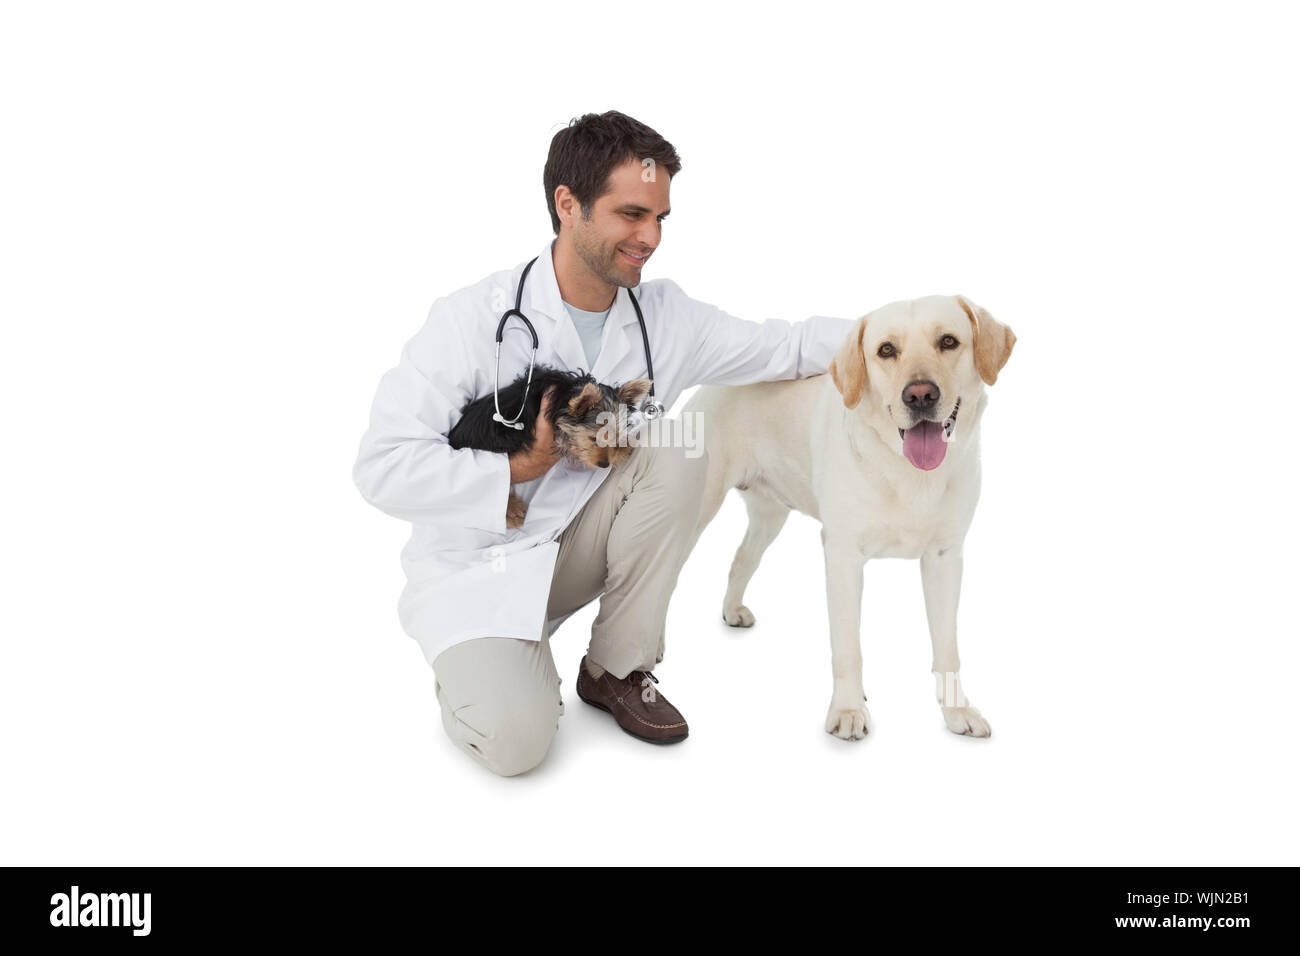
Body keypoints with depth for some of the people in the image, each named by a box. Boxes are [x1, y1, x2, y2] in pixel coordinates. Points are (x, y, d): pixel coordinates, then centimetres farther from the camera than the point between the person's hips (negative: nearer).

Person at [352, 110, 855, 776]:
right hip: (477, 567, -5)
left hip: (576, 547, 5)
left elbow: (784, 346, 1)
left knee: (676, 450, -21)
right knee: (516, 740, -26)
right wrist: (524, 468, -22)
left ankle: (616, 670, -4)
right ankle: (472, 667, 13)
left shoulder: (664, 316, -4)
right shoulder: (475, 319, -18)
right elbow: (383, 467, -22)